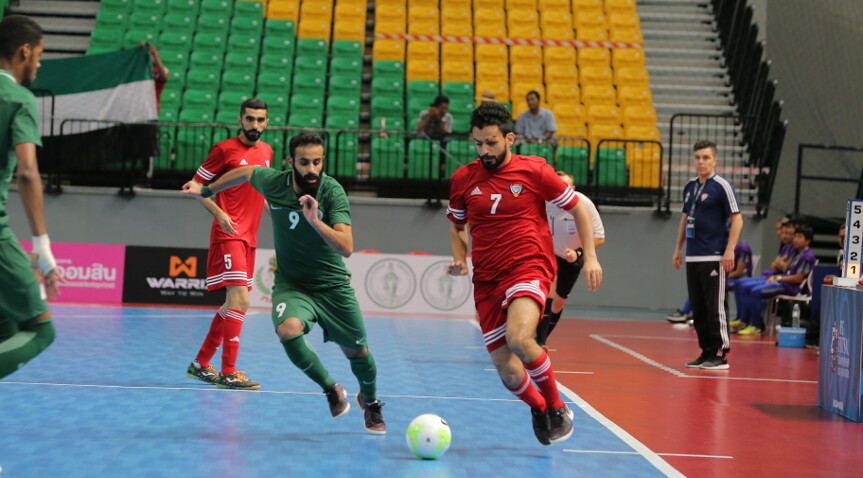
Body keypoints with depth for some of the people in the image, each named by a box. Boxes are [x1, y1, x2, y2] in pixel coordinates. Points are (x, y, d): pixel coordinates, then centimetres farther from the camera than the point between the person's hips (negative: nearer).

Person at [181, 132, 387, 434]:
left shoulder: (332, 192, -22)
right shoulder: (272, 182, -14)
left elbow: (346, 247, -32)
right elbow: (247, 172, 11)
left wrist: (315, 221, -45)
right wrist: (206, 190, 20)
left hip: (333, 285, -1)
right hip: (291, 284, 1)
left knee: (357, 352, 7)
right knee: (288, 330, -31)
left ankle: (370, 402, 42)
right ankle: (331, 389, -6)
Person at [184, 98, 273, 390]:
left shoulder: (267, 152, 13)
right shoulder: (225, 149, -7)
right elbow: (196, 185, -5)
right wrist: (219, 214, -18)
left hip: (249, 237, 8)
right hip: (228, 235, -8)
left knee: (232, 304, 13)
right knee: (240, 300, -17)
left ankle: (201, 364, 24)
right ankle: (228, 373, -14)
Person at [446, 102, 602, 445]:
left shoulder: (534, 170, -2)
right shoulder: (462, 179, 6)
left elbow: (578, 208, 8)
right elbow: (457, 226, 21)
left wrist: (590, 257, 0)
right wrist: (459, 260, 3)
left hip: (530, 269, -3)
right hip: (487, 281, 3)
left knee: (518, 338, -33)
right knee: (510, 375, -3)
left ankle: (556, 407, -9)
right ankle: (538, 409, 32)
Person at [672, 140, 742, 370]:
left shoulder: (721, 186, -6)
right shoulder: (689, 186, 14)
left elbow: (737, 219, -8)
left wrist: (730, 250, -16)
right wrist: (678, 248, 21)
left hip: (713, 257, -7)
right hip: (692, 257, 7)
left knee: (715, 307, -7)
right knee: (698, 309, 9)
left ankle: (720, 355, -3)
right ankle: (706, 352, 16)